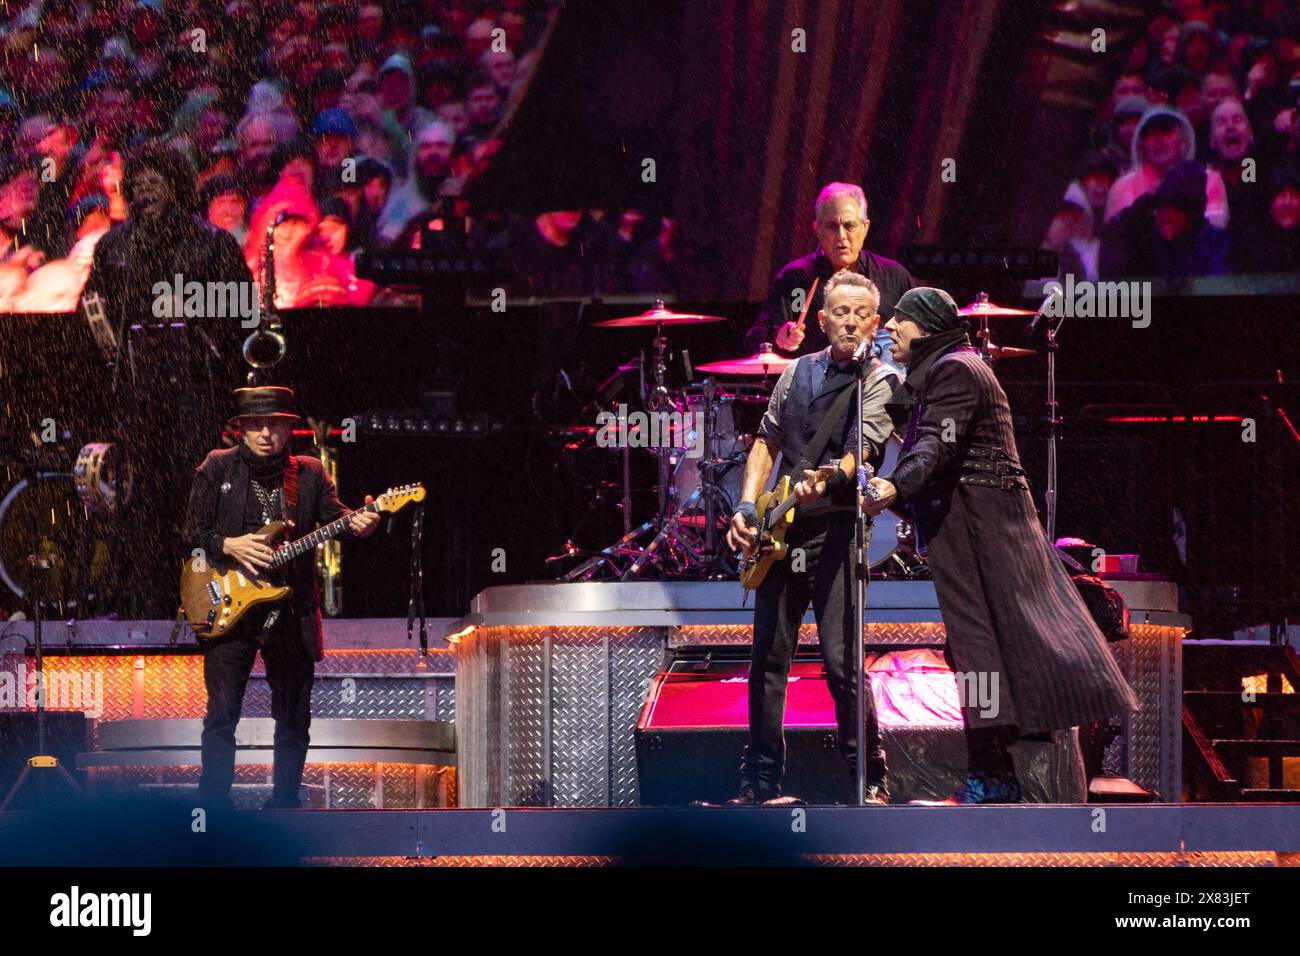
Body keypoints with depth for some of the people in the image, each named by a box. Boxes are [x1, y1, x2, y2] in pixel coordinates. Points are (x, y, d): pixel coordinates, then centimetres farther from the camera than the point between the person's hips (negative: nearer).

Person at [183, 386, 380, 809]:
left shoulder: (310, 473, 9)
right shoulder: (217, 469, 4)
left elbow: (333, 517, -3)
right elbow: (193, 534, 3)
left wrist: (357, 524, -25)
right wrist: (229, 546, -16)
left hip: (291, 612, 2)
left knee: (294, 718, 6)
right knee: (222, 713, -7)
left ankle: (283, 804, 17)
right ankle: (213, 810, -2)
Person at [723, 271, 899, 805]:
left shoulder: (879, 381, -3)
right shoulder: (797, 373, 14)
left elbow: (864, 446, -19)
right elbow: (767, 443, 18)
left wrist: (828, 479, -39)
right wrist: (747, 509, 5)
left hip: (835, 527, -6)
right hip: (781, 530, 6)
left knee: (841, 661, -13)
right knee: (768, 659, 7)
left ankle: (871, 780, -3)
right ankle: (762, 783, 16)